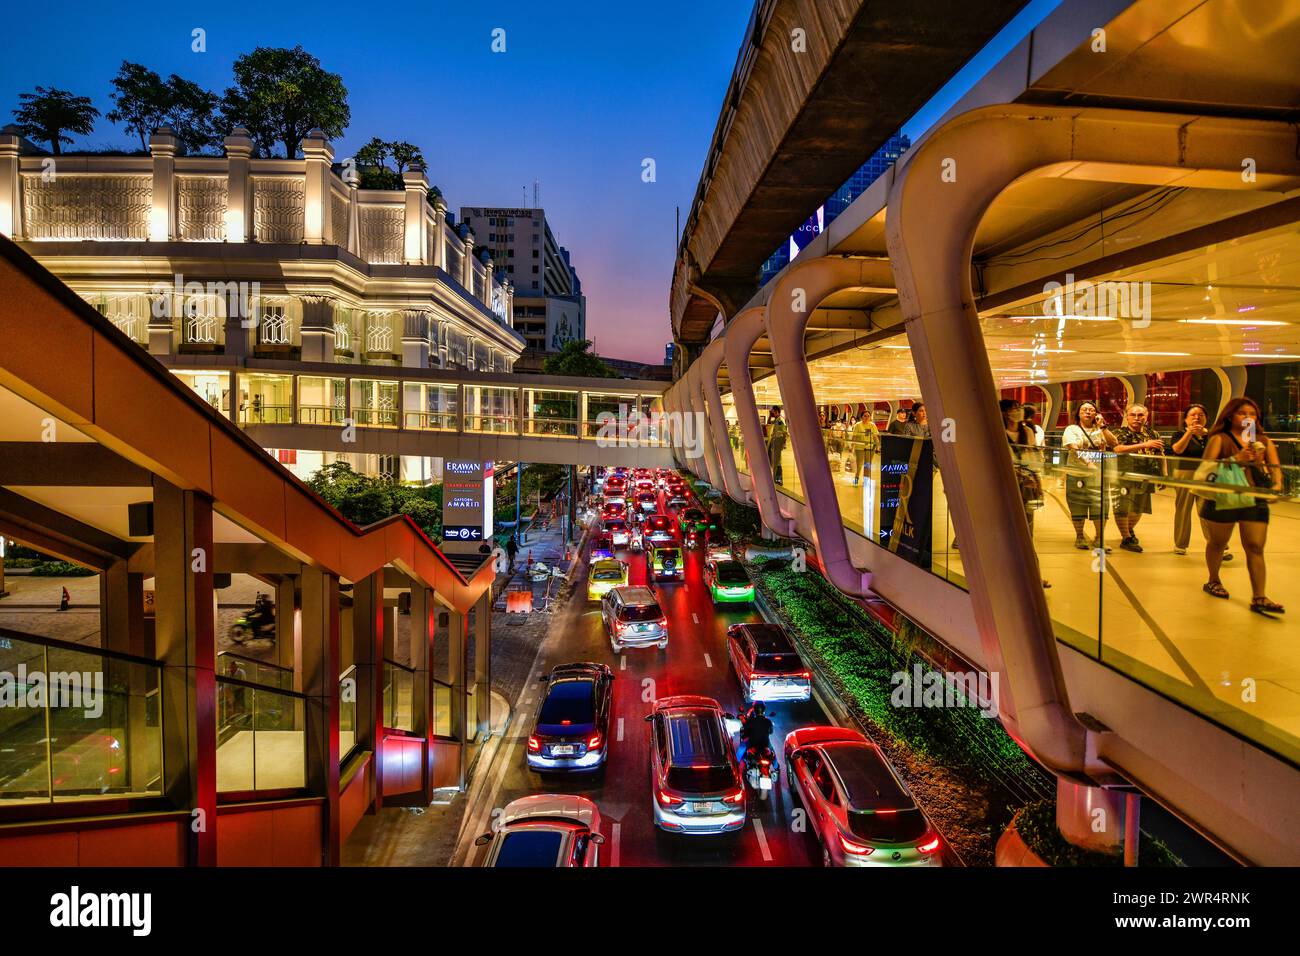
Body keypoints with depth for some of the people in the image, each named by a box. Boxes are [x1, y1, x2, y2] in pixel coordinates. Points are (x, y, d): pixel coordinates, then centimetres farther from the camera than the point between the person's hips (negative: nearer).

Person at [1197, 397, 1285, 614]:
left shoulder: (1264, 441, 13)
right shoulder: (1219, 439, 1)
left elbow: (1275, 465, 6)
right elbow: (1206, 465, -9)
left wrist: (1276, 485, -13)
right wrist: (1235, 459, -19)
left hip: (1255, 499, 3)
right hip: (1223, 498, -3)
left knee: (1255, 547, -4)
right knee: (1218, 542, 12)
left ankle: (1259, 598, -5)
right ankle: (1213, 581, 33)